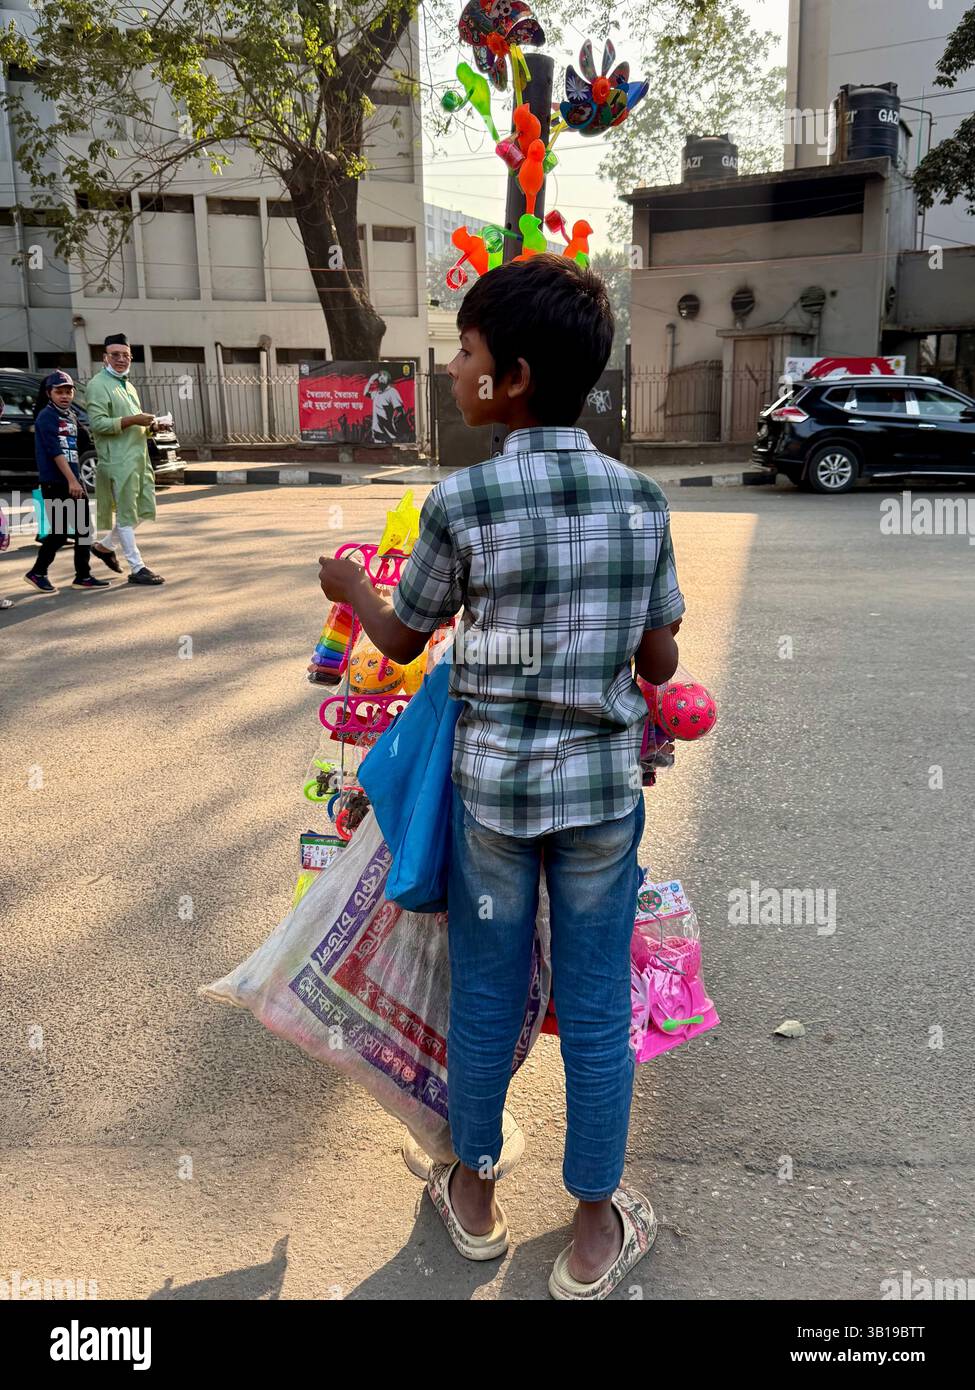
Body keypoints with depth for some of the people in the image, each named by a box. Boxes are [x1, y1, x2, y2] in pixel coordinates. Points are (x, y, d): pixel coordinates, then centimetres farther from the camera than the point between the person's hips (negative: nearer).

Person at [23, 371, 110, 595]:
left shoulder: (71, 416, 14)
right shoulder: (46, 417, -10)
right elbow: (55, 451, -18)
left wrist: (77, 480, 16)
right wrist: (71, 481, -24)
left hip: (74, 480, 8)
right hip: (54, 482, -8)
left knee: (84, 529, 6)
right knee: (59, 533, -4)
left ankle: (83, 576, 12)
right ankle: (37, 573, 12)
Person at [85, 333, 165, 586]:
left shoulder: (128, 385, 21)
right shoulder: (98, 385, -7)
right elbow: (98, 423, -18)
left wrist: (149, 424, 9)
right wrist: (132, 420, -21)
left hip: (138, 456, 9)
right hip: (118, 460, -9)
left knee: (144, 510, 11)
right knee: (126, 514, -4)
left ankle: (105, 545, 27)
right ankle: (137, 568, 0)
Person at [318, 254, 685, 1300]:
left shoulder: (461, 502, -12)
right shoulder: (641, 498, -3)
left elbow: (402, 641, 1)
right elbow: (660, 663, 1)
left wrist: (348, 584, 20)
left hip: (491, 786, -1)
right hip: (604, 789, 2)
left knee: (486, 998, 16)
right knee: (596, 1008, 13)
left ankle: (473, 1193, 39)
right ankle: (595, 1231, 30)